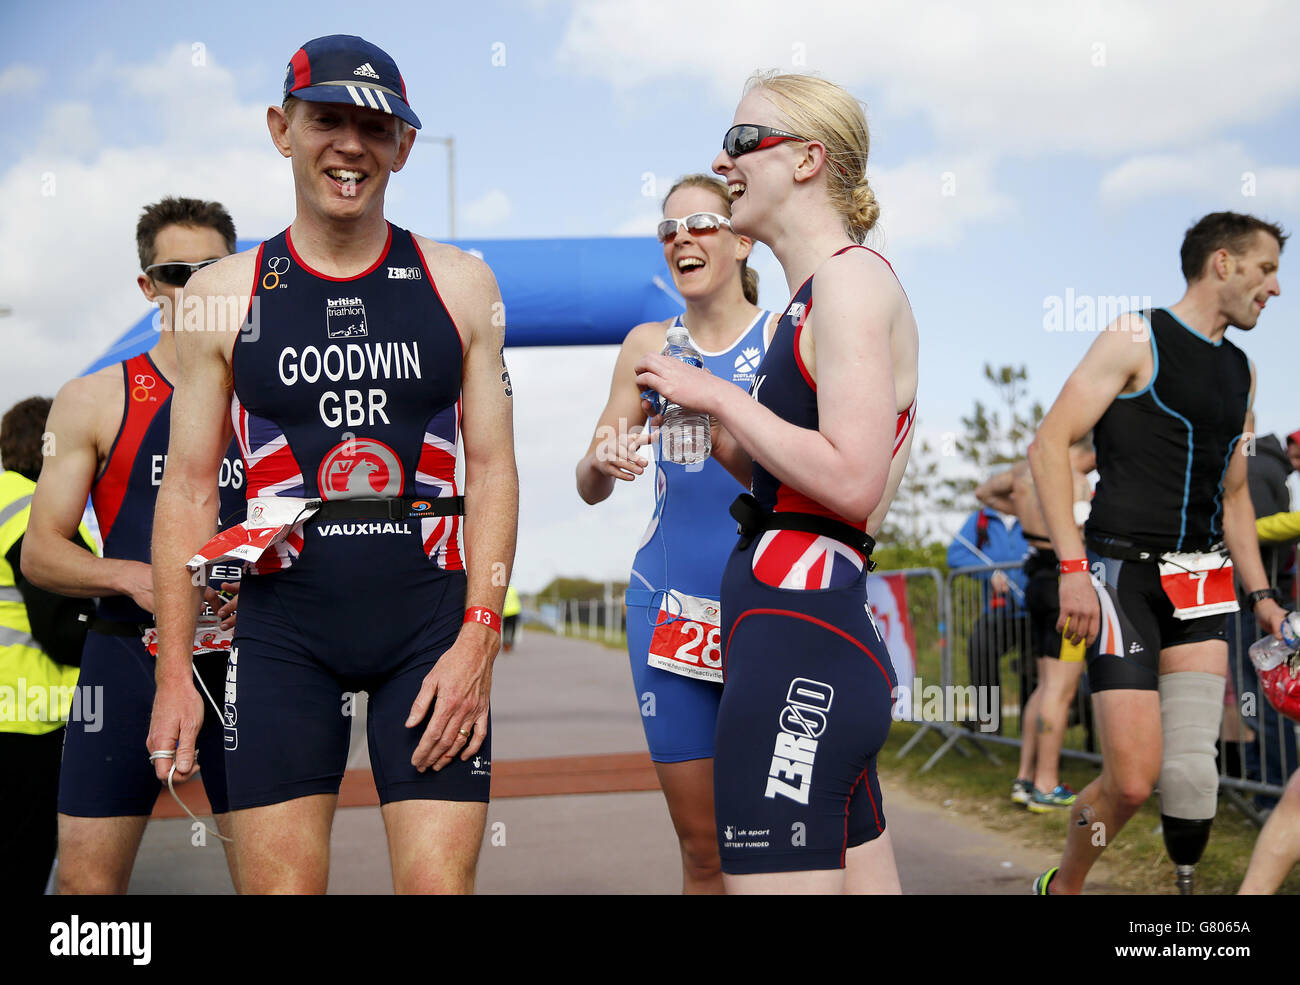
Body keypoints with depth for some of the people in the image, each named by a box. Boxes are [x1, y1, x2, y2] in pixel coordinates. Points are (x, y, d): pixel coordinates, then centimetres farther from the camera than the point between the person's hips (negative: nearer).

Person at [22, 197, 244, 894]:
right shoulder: (95, 401, 5)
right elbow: (40, 554, 3)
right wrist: (133, 578, -15)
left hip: (243, 658, 1)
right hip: (128, 652, -1)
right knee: (86, 879, -2)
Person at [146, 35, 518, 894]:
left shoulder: (459, 285, 6)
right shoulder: (224, 295, 5)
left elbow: (493, 471, 4)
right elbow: (190, 489, 6)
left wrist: (478, 641, -7)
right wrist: (174, 671, 0)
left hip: (431, 616, 0)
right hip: (283, 627, 0)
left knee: (441, 881, -4)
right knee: (279, 882, 0)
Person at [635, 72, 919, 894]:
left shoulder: (853, 279, -9)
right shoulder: (812, 300, 21)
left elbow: (852, 482, -20)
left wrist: (720, 396, -11)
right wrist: (713, 429, 12)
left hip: (797, 646, -10)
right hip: (821, 641, 10)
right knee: (862, 882, 13)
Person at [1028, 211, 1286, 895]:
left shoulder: (1240, 370, 19)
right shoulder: (1137, 338, -3)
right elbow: (1048, 447, -9)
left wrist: (1259, 594, 18)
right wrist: (1071, 568, -18)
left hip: (1200, 583, 6)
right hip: (1122, 575, -6)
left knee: (1191, 775, -7)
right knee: (1132, 780, -11)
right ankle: (1063, 885, 15)